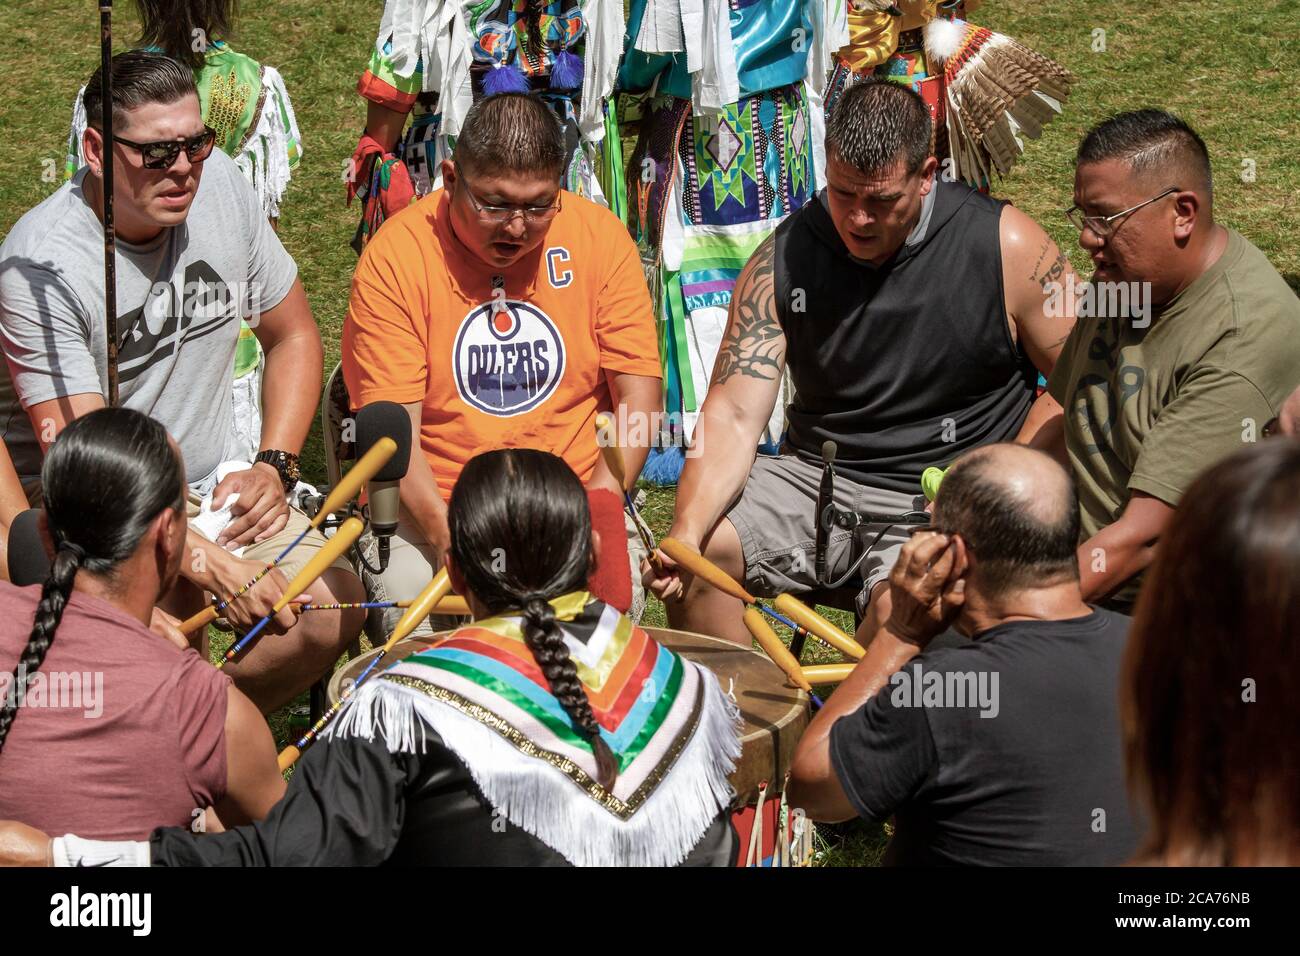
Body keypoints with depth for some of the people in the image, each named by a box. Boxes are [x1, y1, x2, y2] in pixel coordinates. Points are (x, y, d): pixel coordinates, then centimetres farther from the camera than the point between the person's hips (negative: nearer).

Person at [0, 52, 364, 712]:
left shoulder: (220, 186, -3)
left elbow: (293, 334, 12)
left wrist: (273, 467, -2)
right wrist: (208, 562, -35)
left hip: (214, 485, 6)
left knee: (337, 608, -17)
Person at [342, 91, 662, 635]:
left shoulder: (600, 237, 0)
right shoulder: (395, 255, -8)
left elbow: (637, 393, 1)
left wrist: (598, 503, -16)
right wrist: (448, 533, -28)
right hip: (430, 508, -1)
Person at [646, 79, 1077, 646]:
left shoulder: (1006, 246, -8)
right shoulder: (784, 260, -3)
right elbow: (732, 413, -8)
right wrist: (686, 531, -24)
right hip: (816, 477, 3)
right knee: (700, 550, -21)